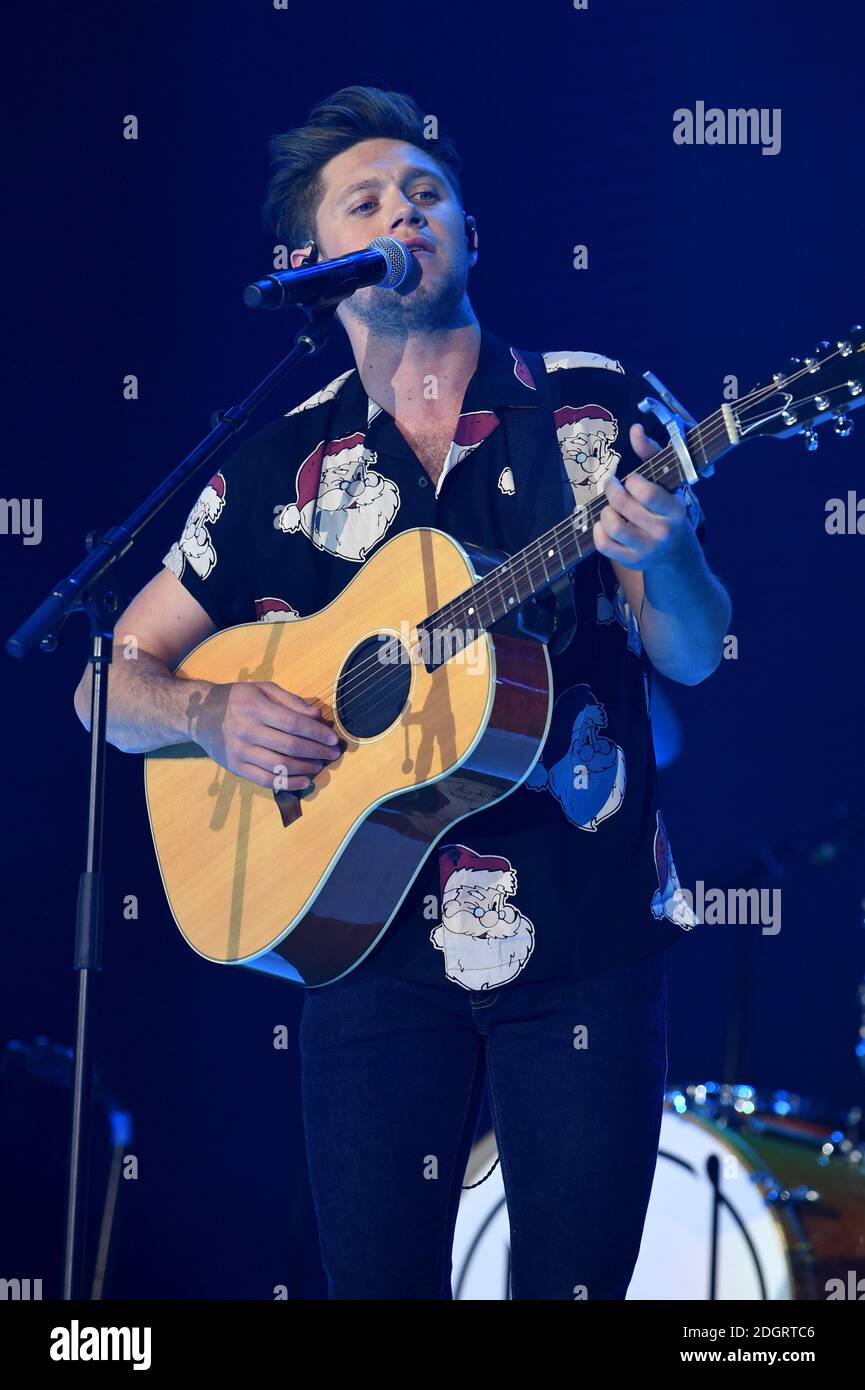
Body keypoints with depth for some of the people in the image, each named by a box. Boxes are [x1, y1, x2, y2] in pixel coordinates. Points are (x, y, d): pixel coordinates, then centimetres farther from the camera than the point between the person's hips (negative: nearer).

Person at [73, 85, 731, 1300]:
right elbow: (112, 682, 11)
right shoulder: (279, 464, 7)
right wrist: (214, 715, -11)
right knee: (380, 1280, 1)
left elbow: (692, 656, 0)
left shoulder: (593, 409, 4)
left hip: (585, 936, -1)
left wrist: (665, 560, -22)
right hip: (371, 936, 1)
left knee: (576, 1280, 0)